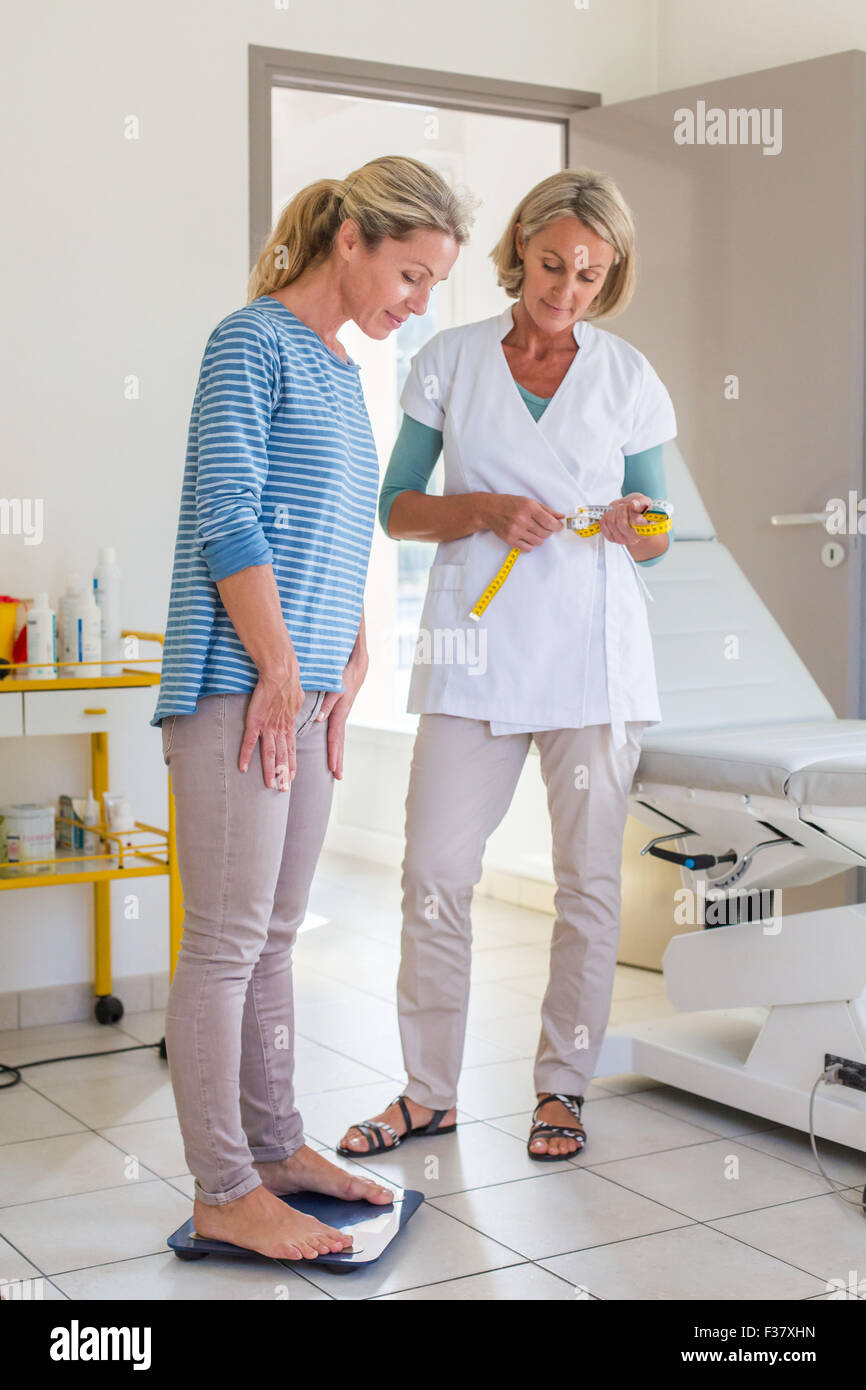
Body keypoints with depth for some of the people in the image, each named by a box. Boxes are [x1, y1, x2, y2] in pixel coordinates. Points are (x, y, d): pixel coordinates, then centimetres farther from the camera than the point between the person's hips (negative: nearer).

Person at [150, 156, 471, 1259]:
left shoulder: (341, 370, 19)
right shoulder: (253, 341, -7)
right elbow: (228, 519, -14)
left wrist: (349, 664, 13)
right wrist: (280, 670, -13)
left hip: (305, 688, 9)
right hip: (239, 685, -9)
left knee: (274, 935, 14)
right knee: (227, 940, -4)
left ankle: (275, 1146, 24)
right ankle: (224, 1193, 4)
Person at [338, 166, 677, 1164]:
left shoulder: (627, 377, 8)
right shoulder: (450, 361, 6)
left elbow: (653, 542, 12)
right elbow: (396, 509, 7)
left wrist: (634, 525, -11)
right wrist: (485, 509, -11)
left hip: (594, 654, 1)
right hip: (475, 647, 0)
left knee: (590, 877, 3)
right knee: (435, 872, -3)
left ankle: (562, 1087, 19)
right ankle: (429, 1090, 13)